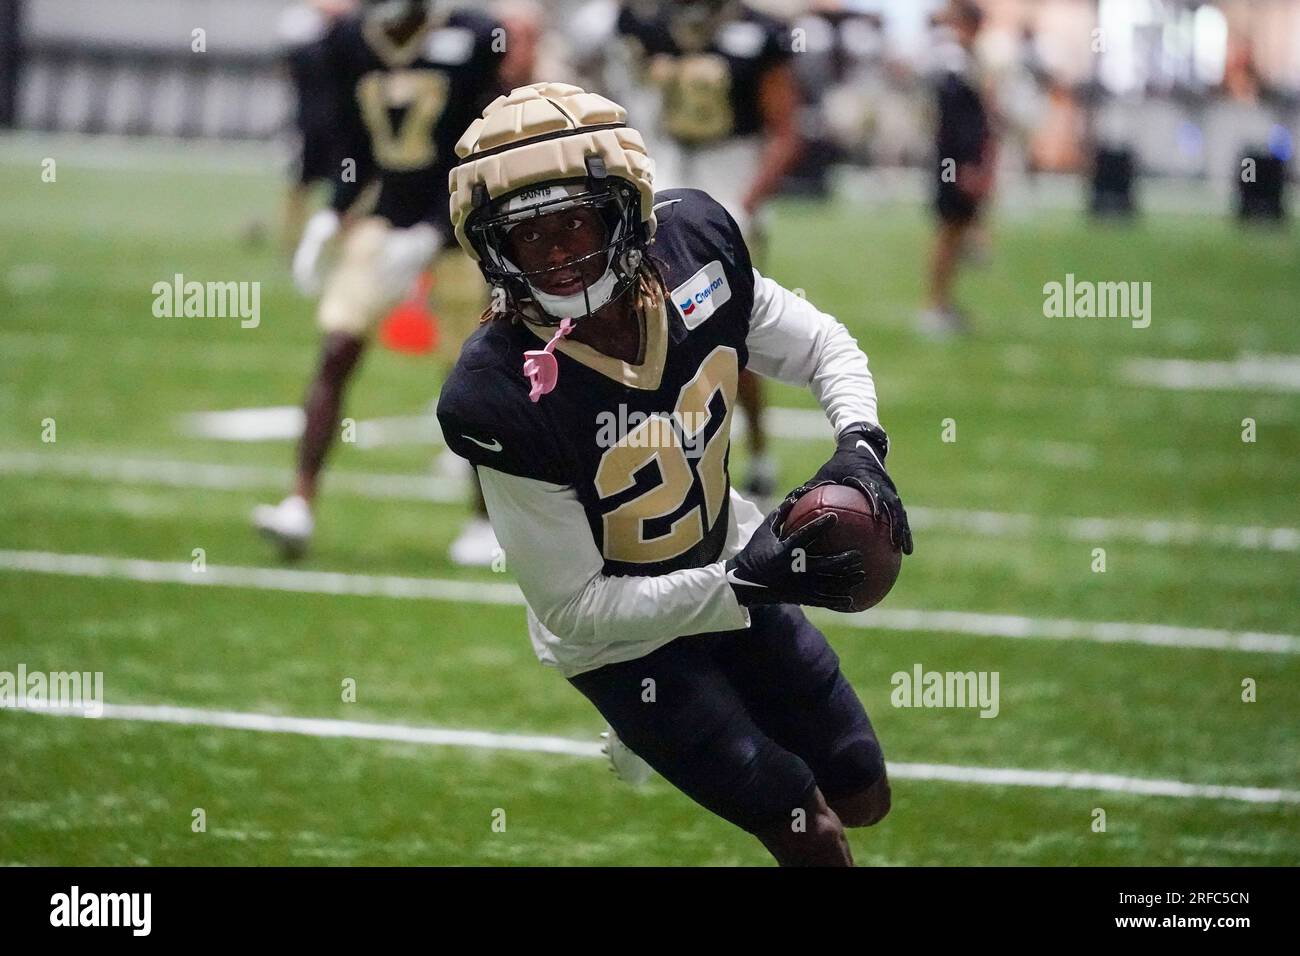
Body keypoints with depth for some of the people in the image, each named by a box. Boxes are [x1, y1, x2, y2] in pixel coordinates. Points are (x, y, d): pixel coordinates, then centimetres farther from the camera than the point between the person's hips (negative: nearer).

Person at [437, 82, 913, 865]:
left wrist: (860, 446, -24)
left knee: (864, 798, 18)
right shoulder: (503, 398, -34)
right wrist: (744, 586, -33)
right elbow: (576, 609, -26)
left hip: (731, 561, 5)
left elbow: (825, 347, -3)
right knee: (815, 836, -7)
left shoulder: (694, 248, -21)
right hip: (621, 639, -5)